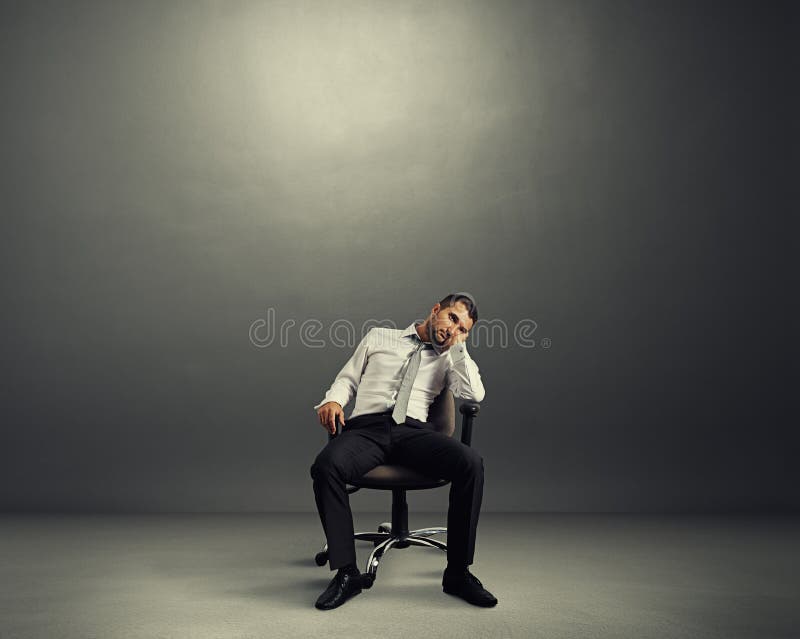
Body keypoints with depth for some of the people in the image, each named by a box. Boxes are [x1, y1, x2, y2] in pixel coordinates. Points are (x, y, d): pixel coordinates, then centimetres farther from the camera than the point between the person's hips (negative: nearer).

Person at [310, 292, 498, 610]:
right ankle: (346, 572, -21)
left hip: (414, 431, 1)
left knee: (471, 463, -29)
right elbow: (347, 378, 21)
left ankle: (458, 573, -16)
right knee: (326, 465, -34)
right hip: (366, 427, 0)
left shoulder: (448, 358, 23)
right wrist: (333, 400, -1)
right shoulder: (379, 337, 23)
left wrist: (458, 345, 8)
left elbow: (476, 394, 5)